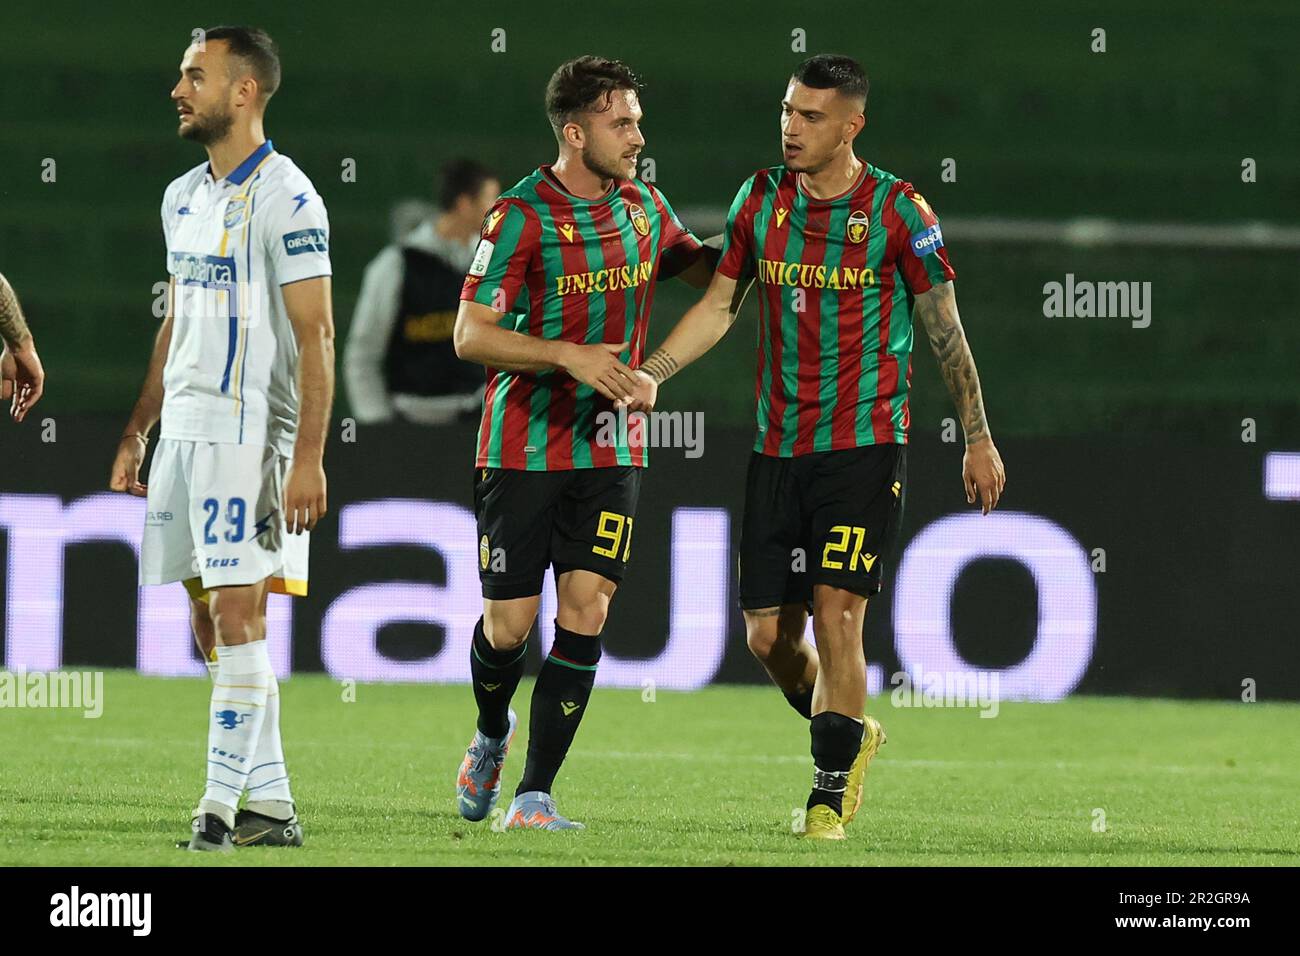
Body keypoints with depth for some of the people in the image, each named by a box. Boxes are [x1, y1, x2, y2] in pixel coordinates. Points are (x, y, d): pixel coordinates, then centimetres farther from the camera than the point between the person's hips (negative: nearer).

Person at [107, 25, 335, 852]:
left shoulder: (285, 198, -10)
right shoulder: (185, 198, 15)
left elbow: (315, 334, -14)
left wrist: (309, 457, -19)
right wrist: (136, 434, 21)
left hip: (248, 433, -9)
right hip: (183, 431, 9)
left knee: (238, 614, -10)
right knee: (211, 614, 8)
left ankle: (222, 803, -10)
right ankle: (271, 804, 12)